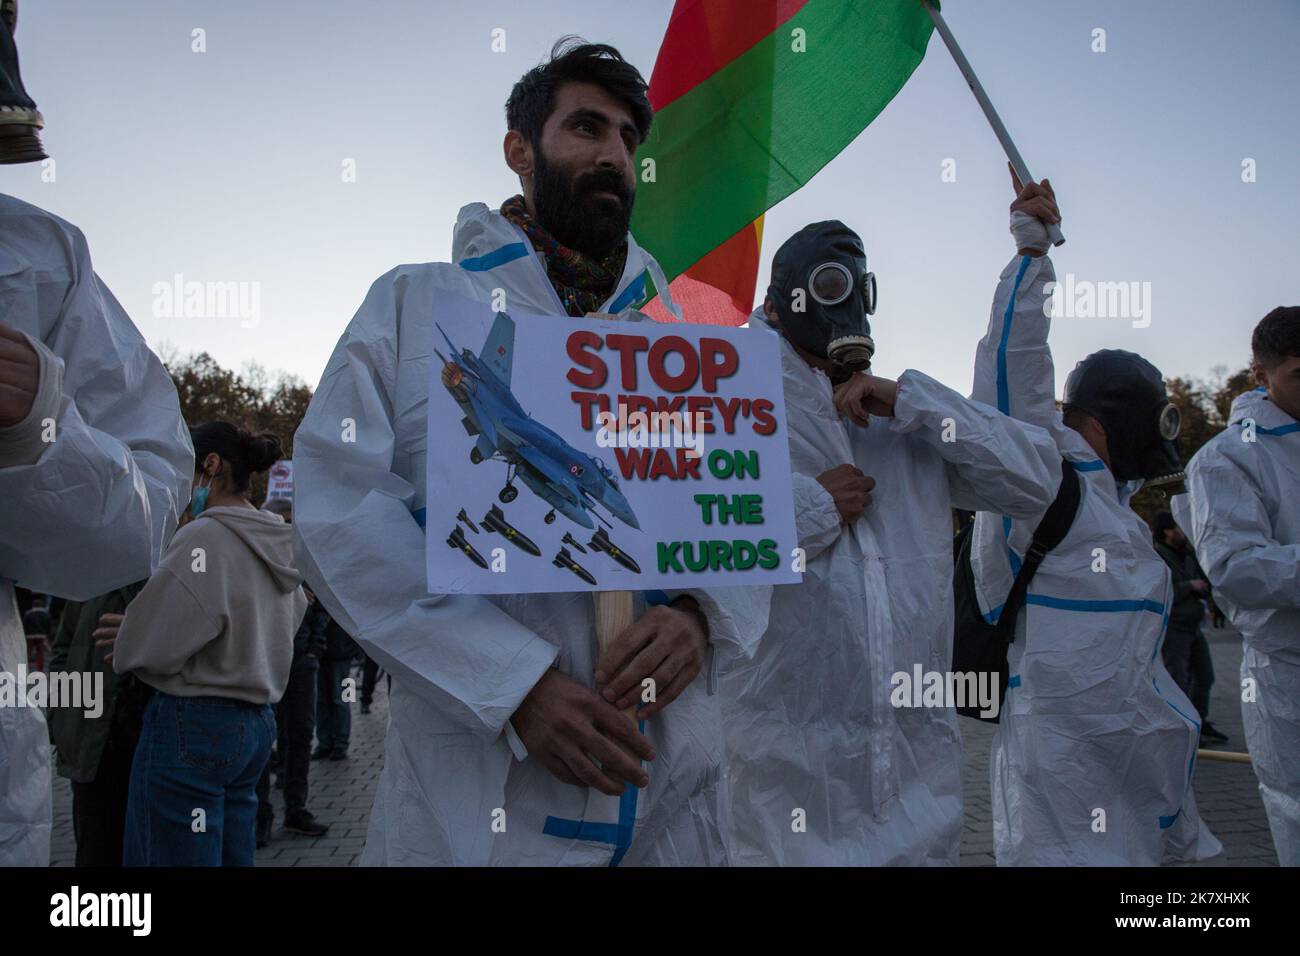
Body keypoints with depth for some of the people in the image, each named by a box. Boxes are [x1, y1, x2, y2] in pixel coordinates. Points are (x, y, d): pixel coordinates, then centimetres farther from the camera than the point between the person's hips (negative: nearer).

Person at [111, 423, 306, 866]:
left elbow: (150, 648, -15)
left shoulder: (203, 537, -16)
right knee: (233, 857, 15)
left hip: (191, 726, -8)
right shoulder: (277, 544, 8)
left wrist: (124, 649, 9)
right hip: (256, 723, 8)